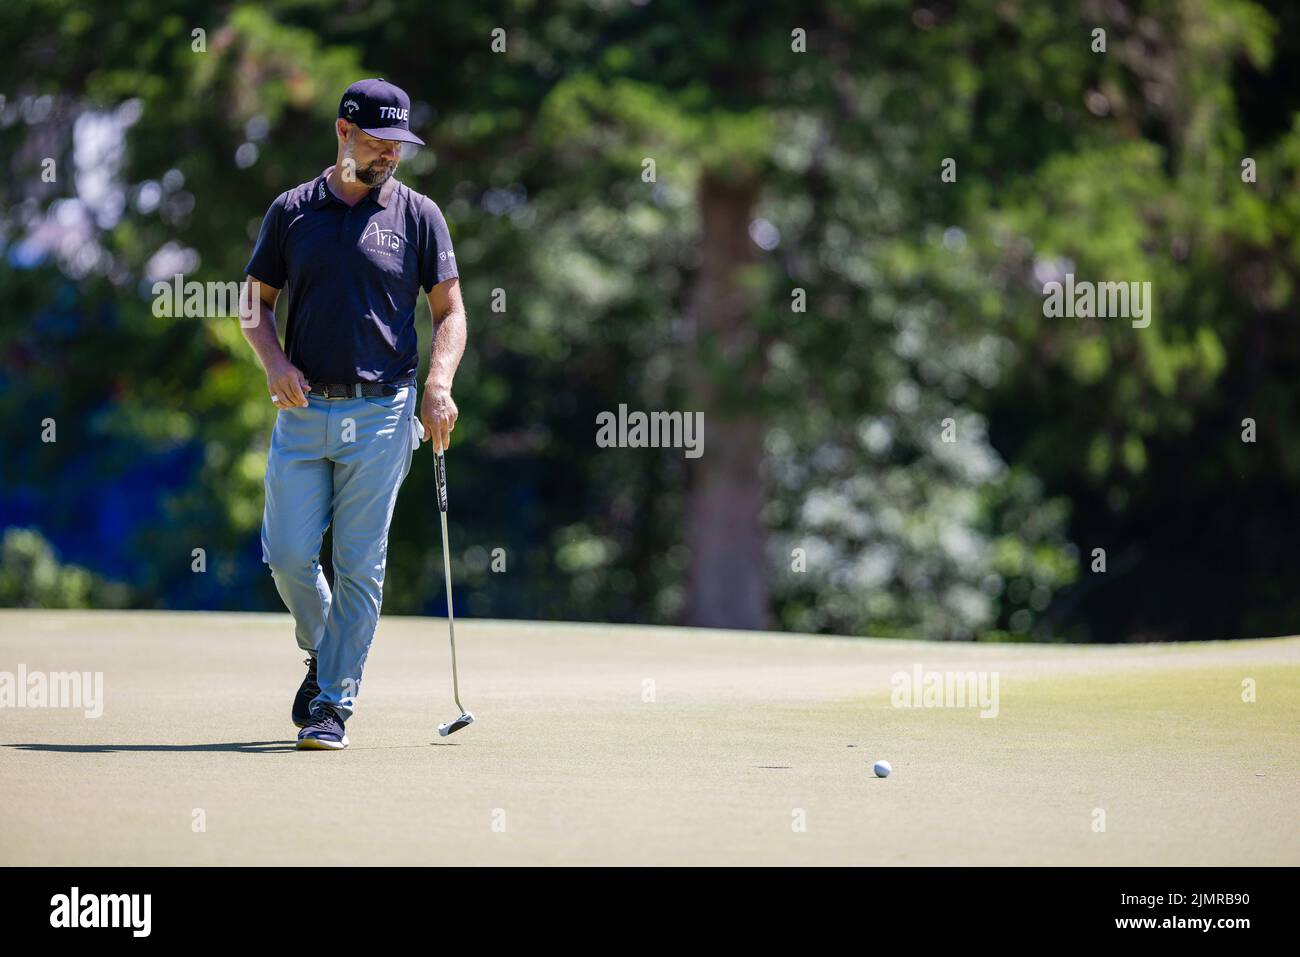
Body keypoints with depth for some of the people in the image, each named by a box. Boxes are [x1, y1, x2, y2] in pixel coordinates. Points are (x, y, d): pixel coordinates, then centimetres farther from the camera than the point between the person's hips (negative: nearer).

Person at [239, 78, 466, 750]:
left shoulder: (418, 215, 4)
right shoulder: (292, 211, 7)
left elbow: (449, 311, 5)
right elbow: (255, 300, 12)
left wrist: (439, 386, -11)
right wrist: (274, 361, -7)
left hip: (381, 412, -1)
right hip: (303, 410, 1)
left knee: (360, 564, -3)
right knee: (288, 554, -2)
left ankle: (334, 701, 3)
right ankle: (322, 651, 26)